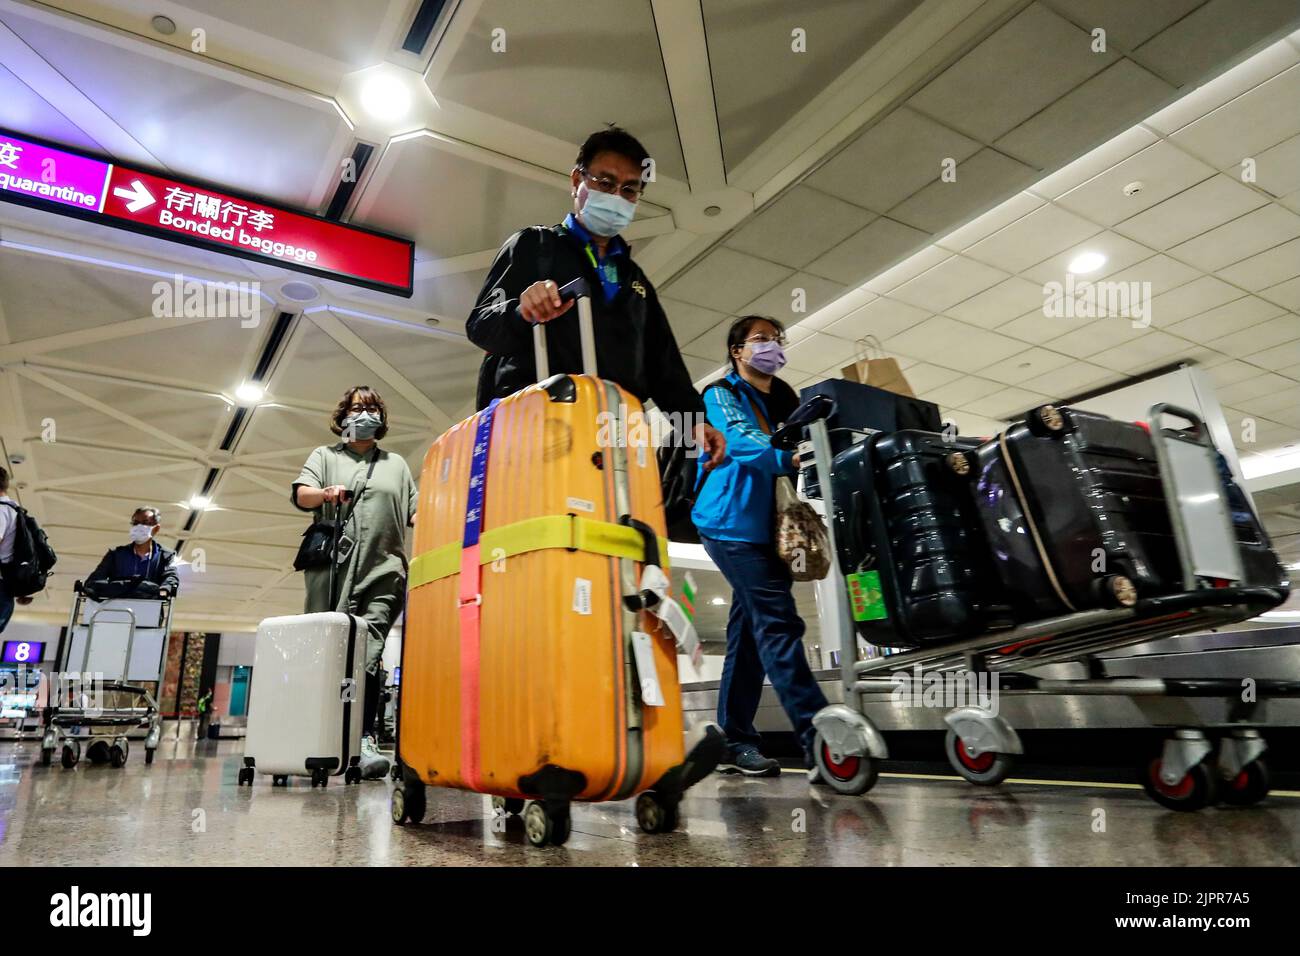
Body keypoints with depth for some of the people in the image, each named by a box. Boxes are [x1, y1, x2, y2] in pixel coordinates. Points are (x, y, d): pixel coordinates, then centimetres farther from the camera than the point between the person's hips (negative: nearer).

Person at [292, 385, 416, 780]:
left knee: (368, 657, -10)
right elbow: (300, 494, 5)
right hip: (332, 568, 0)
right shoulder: (325, 456, 20)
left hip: (382, 572, 0)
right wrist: (325, 493, -17)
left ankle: (364, 740, -15)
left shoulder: (396, 464, 24)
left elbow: (414, 512, 18)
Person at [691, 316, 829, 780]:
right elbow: (741, 442, -16)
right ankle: (818, 738, -16)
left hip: (765, 527, 7)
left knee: (750, 627, 7)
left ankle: (734, 740, 14)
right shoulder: (721, 394, 2)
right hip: (732, 521, -7)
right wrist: (786, 458, -31)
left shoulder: (784, 402, 23)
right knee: (777, 622, -14)